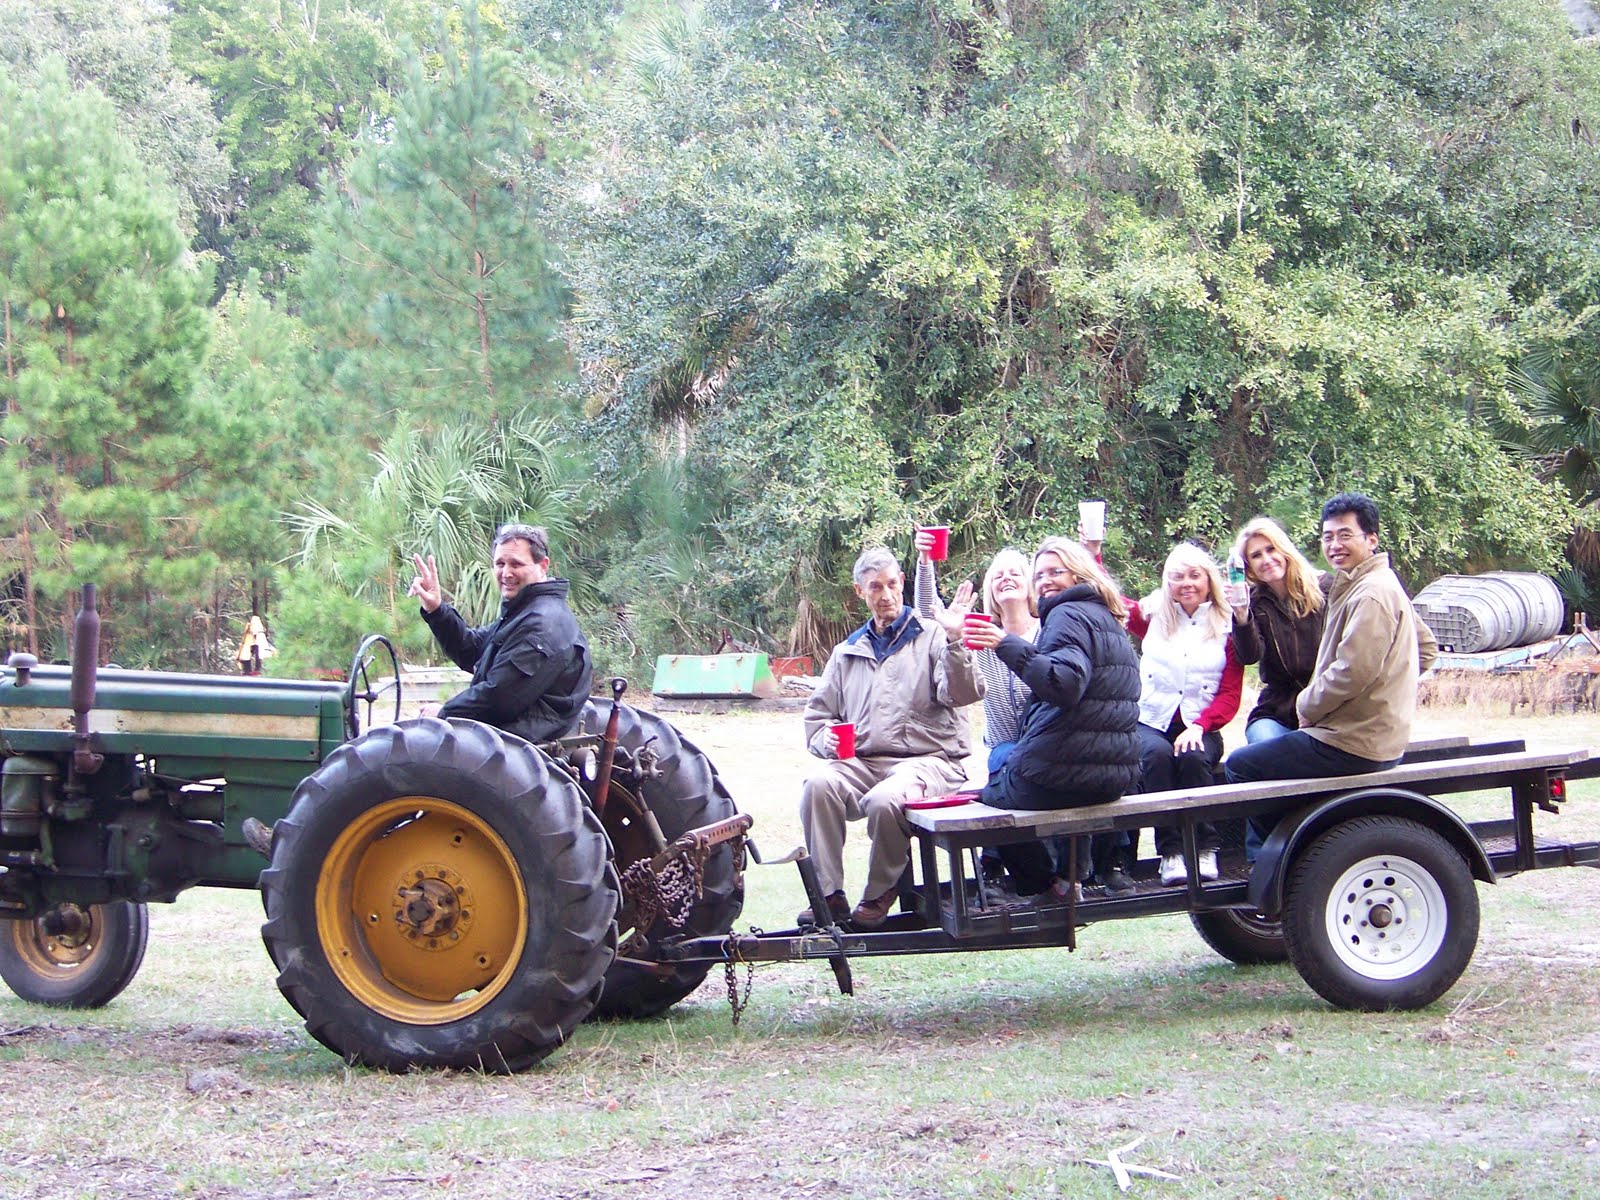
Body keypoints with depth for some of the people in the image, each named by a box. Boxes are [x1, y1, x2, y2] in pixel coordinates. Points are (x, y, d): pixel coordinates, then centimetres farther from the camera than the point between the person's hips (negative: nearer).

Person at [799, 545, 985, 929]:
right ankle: (829, 895, -21)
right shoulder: (848, 652, 23)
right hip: (862, 762, 4)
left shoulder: (932, 636, 8)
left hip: (927, 760, -4)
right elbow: (818, 713, 25)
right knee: (818, 785, -29)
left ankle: (881, 895, -10)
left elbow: (963, 694, -9)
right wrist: (826, 738, 1)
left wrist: (955, 643, -25)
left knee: (884, 800, -37)